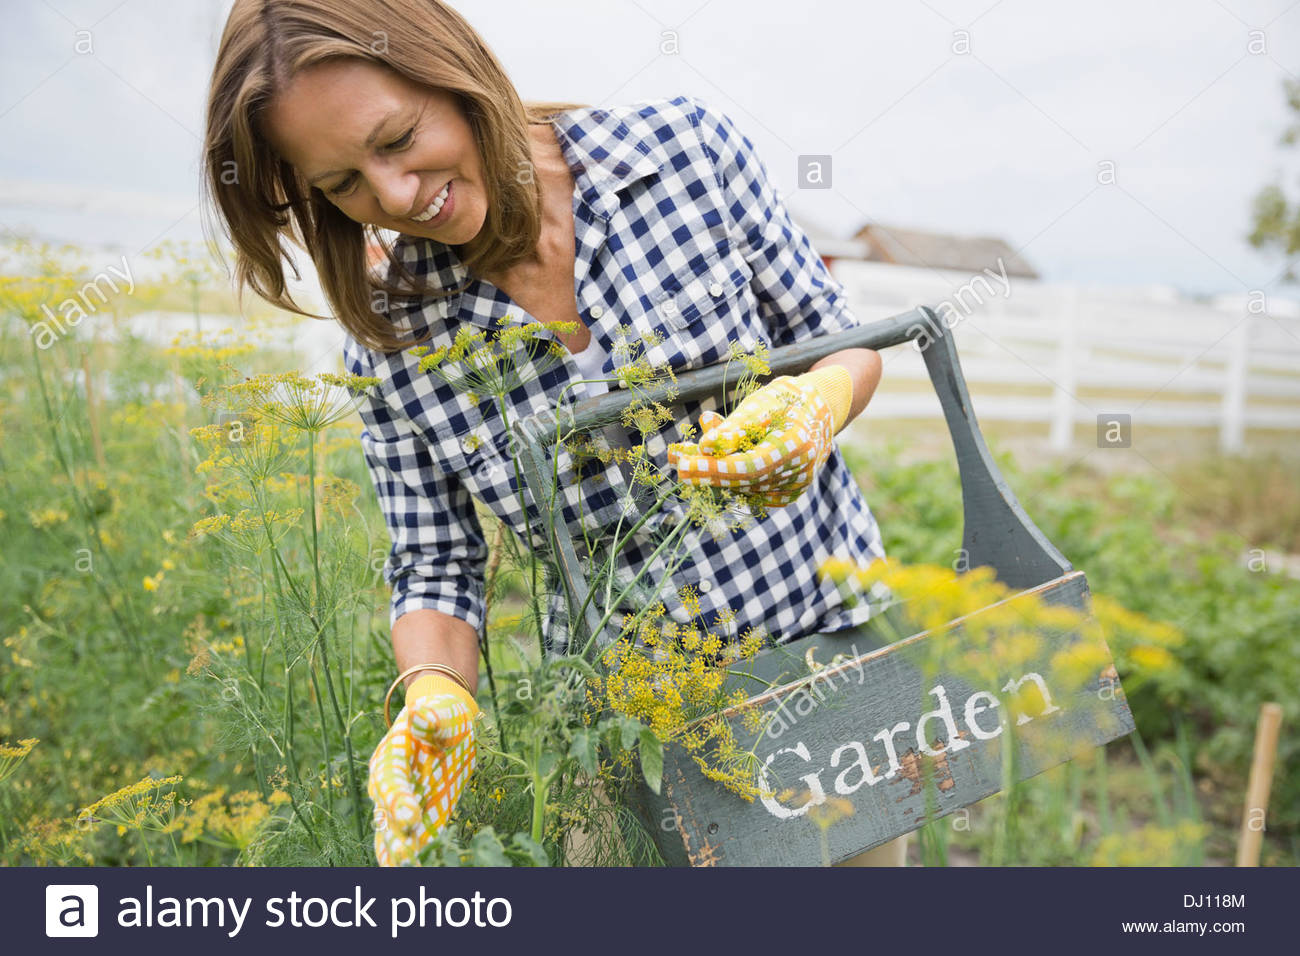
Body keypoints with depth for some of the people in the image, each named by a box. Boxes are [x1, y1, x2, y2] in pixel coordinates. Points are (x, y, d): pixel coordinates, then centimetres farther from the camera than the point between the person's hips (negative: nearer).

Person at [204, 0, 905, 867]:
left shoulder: (686, 148, -13)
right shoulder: (392, 341, -10)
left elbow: (839, 340, -2)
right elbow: (436, 567, -2)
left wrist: (823, 399, -25)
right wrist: (434, 693, -22)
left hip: (835, 640, 1)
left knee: (868, 848, 16)